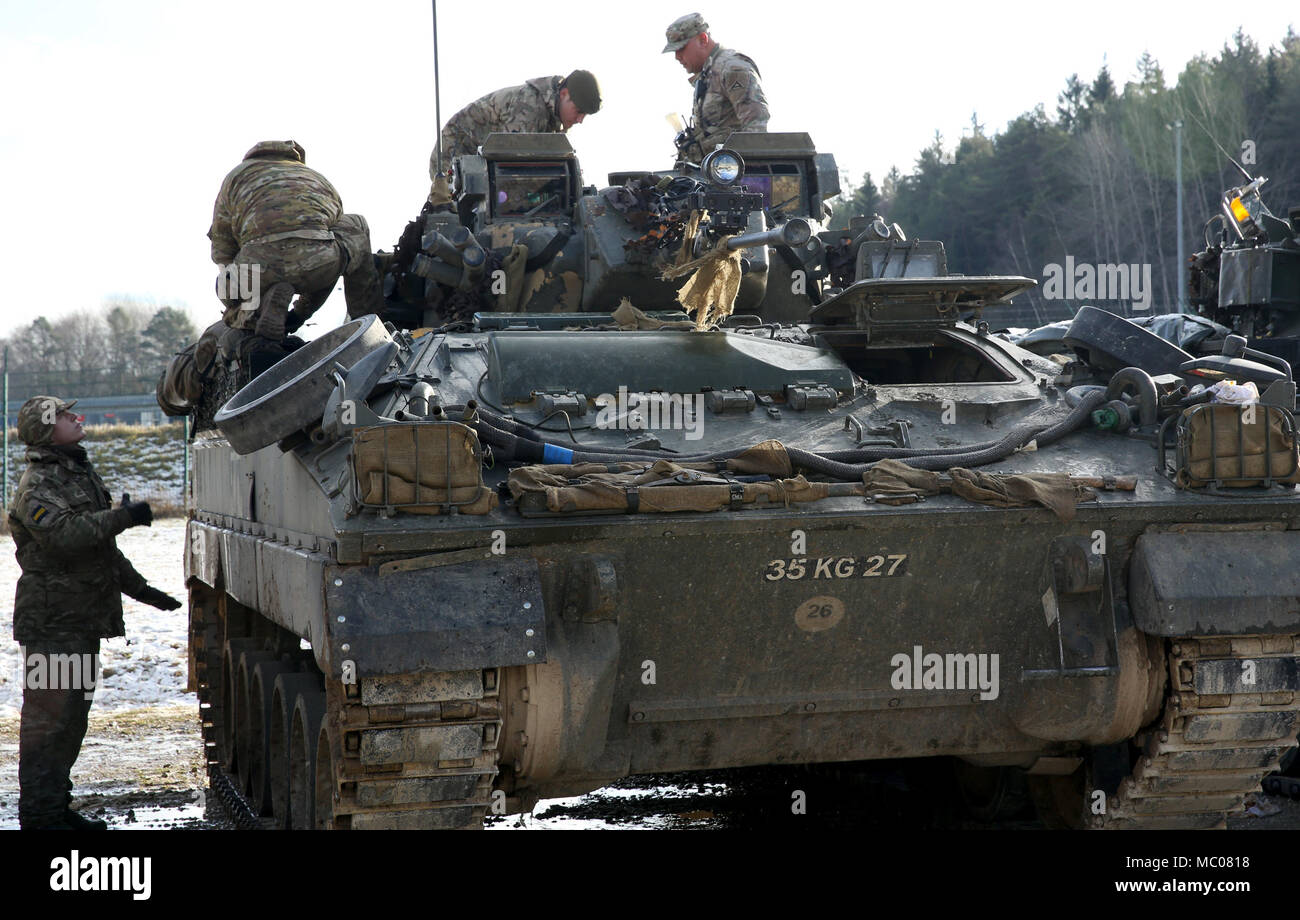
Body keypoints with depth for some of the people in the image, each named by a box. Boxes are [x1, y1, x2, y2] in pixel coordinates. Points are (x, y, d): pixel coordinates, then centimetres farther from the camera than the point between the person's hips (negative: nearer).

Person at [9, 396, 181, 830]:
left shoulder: (81, 475, 20)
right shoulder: (36, 486, -11)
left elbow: (102, 546, 28)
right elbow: (64, 535, -29)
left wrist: (140, 589, 24)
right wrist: (124, 516, -26)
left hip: (83, 621, 9)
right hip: (52, 621, -9)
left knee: (72, 717, 14)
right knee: (48, 716, -7)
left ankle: (57, 806, 23)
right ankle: (39, 814, -4)